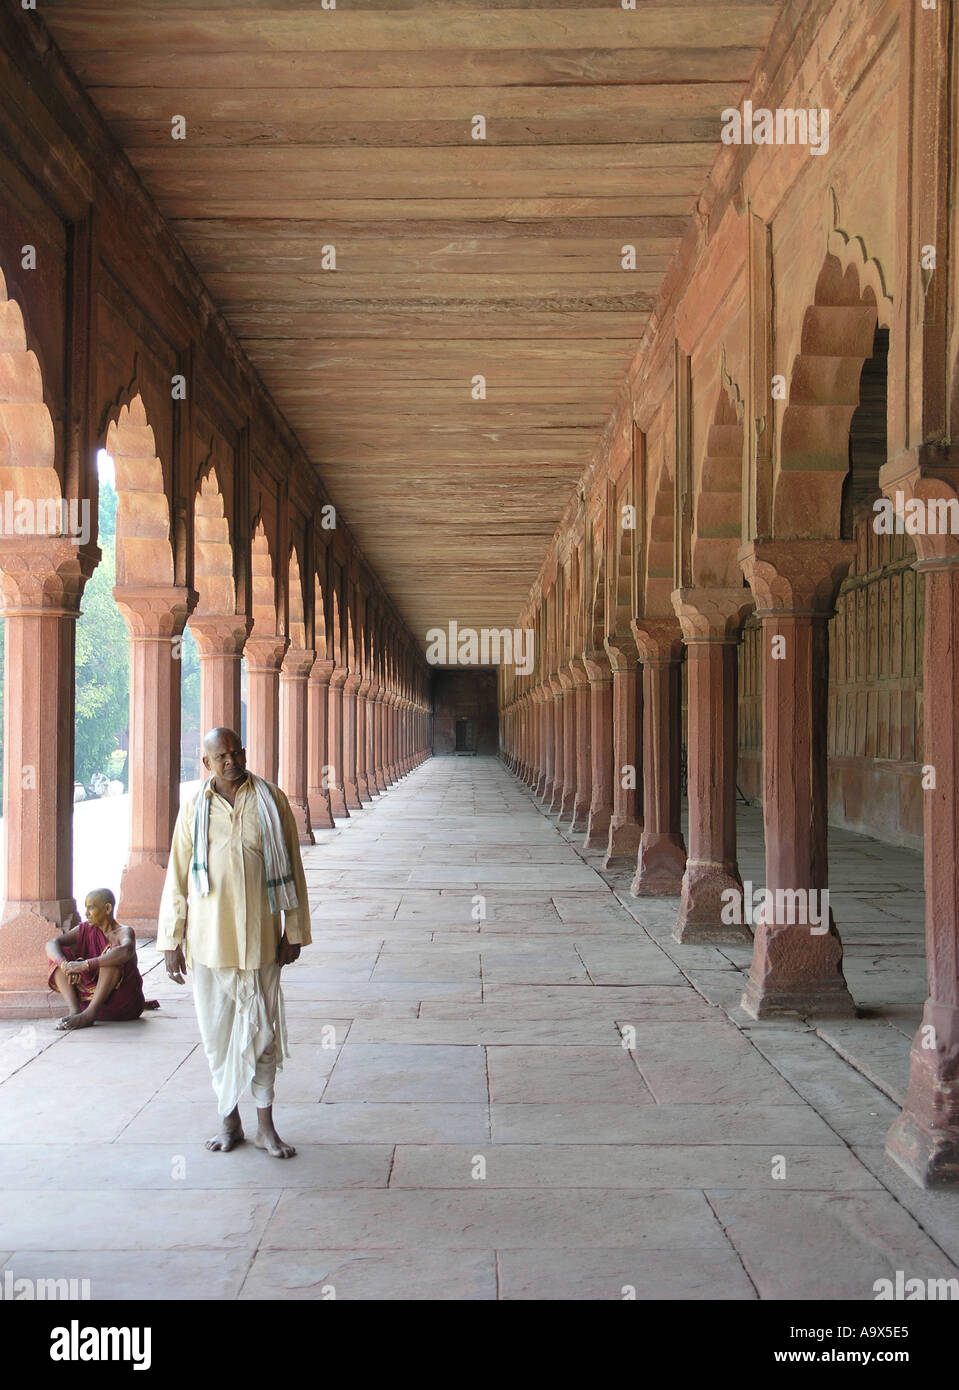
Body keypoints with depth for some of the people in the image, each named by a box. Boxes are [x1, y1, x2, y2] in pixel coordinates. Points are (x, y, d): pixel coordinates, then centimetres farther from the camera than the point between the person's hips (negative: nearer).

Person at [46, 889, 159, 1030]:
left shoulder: (124, 932, -10)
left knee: (111, 951, -29)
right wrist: (65, 965, -27)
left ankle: (90, 1013, -34)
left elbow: (126, 951, -34)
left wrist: (85, 965, -37)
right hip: (91, 996, 5)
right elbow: (51, 943, -6)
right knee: (57, 954, -4)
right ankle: (74, 1010, -20)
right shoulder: (85, 930, 6)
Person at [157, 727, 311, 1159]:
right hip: (209, 939, 1)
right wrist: (171, 942, 4)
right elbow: (177, 876, 6)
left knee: (263, 1028, 4)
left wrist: (294, 931, 1)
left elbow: (290, 868, 3)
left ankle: (265, 1125, 14)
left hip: (260, 936, -1)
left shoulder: (270, 800, 1)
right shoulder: (195, 808, 3)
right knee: (218, 1029, 8)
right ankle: (229, 1118, 22)